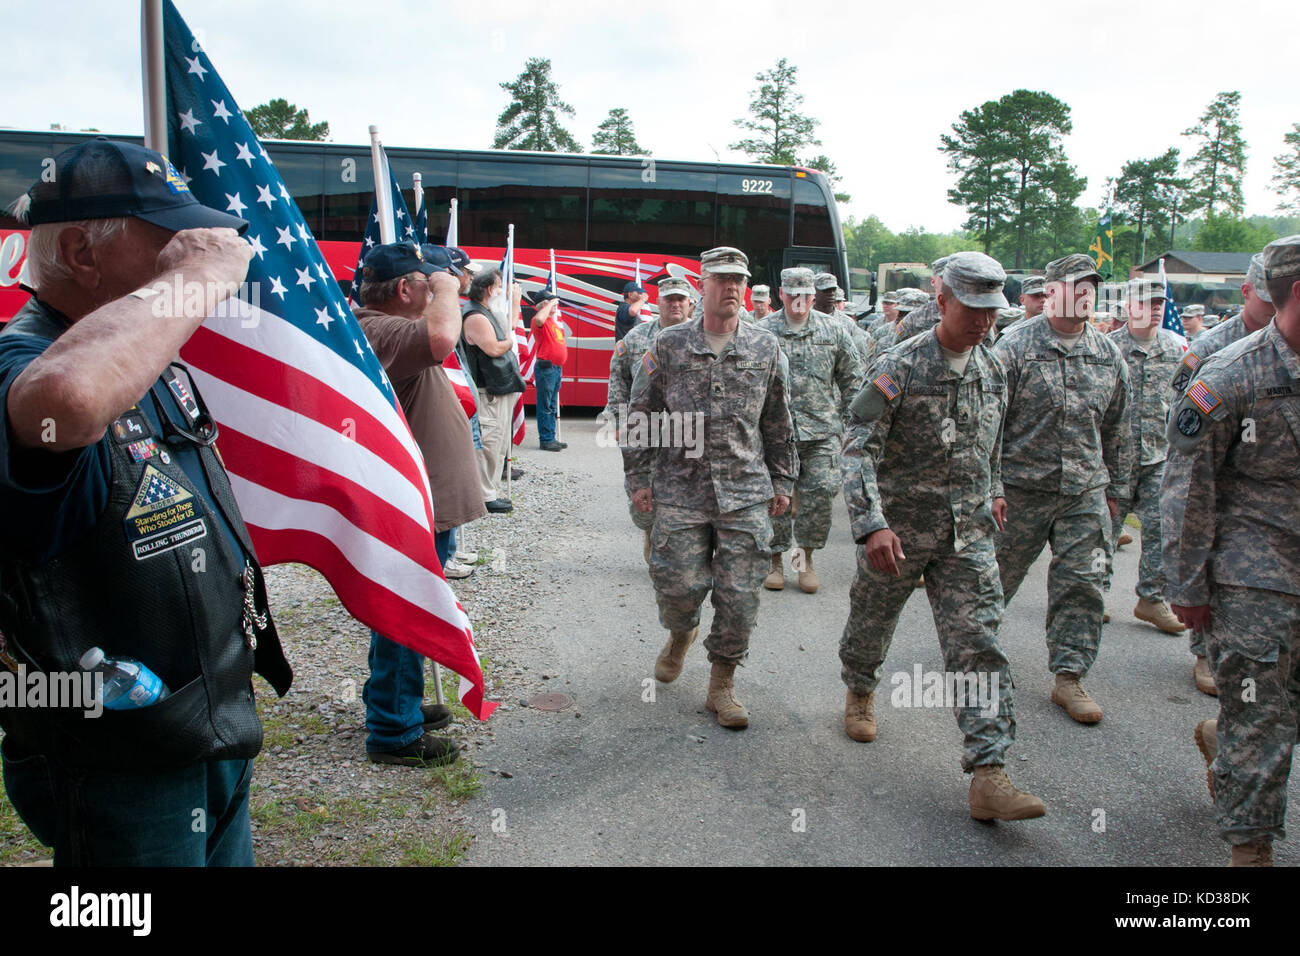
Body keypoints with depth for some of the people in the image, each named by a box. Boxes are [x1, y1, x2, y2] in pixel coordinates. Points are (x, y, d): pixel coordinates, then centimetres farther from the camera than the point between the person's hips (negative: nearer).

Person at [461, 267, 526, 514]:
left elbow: (511, 327, 31)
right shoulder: (476, 317, -15)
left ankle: (492, 492, 24)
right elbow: (494, 349, -22)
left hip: (501, 388, 11)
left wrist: (515, 300, 33)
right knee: (489, 443, -9)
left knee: (499, 444, 16)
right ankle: (485, 497, -5)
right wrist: (511, 340, -3)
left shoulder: (490, 314, 18)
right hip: (488, 391, -11)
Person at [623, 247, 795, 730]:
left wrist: (781, 481, 12)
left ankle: (722, 684, 19)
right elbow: (642, 413, 6)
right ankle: (681, 633, 36)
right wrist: (638, 477, 3)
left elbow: (778, 422, 12)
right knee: (678, 585, 0)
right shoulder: (668, 345, 2)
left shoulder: (765, 347, 5)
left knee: (739, 595, 1)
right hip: (680, 490, -1)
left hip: (746, 491, 1)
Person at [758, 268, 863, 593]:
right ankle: (776, 560, 16)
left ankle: (806, 557, 15)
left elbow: (852, 376, 14)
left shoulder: (833, 330, 8)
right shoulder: (762, 331, 2)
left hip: (823, 431, 1)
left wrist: (848, 417, 10)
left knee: (819, 493, -2)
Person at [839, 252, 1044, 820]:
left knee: (977, 644, -6)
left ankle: (988, 774, -7)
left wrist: (993, 492, 29)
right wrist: (871, 523, -29)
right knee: (871, 621, 15)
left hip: (969, 533, 4)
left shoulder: (992, 370, 6)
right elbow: (858, 448, -20)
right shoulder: (900, 367, -13)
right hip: (900, 526, -3)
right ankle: (860, 691, 48)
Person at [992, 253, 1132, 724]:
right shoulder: (1015, 346, -7)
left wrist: (1114, 488, 16)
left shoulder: (1108, 355, 7)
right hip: (1021, 486, -4)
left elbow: (1117, 429, 16)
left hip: (1085, 492, 4)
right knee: (998, 572, 9)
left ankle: (1069, 677, 12)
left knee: (1082, 581, 2)